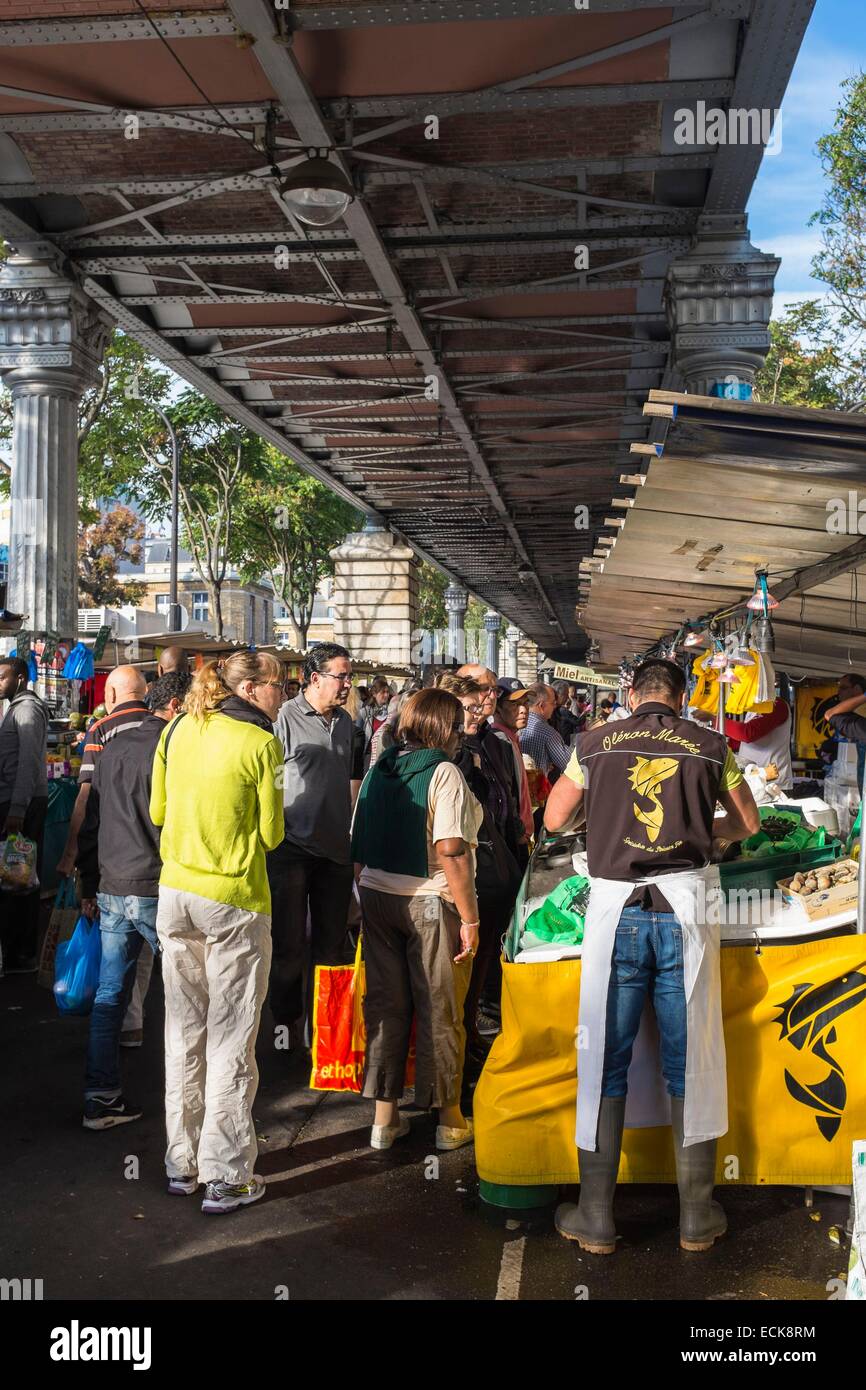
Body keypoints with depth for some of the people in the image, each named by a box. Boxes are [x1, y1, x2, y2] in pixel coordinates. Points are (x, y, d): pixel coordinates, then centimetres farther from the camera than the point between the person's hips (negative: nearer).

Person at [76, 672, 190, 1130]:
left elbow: (91, 822, 17)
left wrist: (89, 886, 22)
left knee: (110, 995, 9)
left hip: (110, 891, 7)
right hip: (157, 891, -7)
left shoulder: (113, 749, 12)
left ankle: (100, 1099, 12)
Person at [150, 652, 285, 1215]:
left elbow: (158, 811, 12)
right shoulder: (261, 743, -11)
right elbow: (272, 834, -6)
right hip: (234, 899, -6)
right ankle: (226, 1178, 10)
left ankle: (182, 1162, 27)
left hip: (175, 891, 6)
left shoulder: (178, 729, 5)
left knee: (184, 1031, 16)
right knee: (231, 1037, 3)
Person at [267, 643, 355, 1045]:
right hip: (293, 847, -6)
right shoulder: (285, 717, -11)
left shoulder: (344, 721, 11)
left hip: (335, 848, 6)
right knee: (289, 944, 4)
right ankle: (288, 1025, 17)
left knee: (332, 946, 12)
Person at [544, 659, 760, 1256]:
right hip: (686, 908, 0)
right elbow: (748, 824, 20)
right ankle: (698, 1216, 19)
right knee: (692, 1060, 9)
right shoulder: (709, 746, 7)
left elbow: (554, 819, 17)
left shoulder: (597, 743, 7)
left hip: (616, 908, 0)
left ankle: (596, 1217, 15)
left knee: (604, 1060, 8)